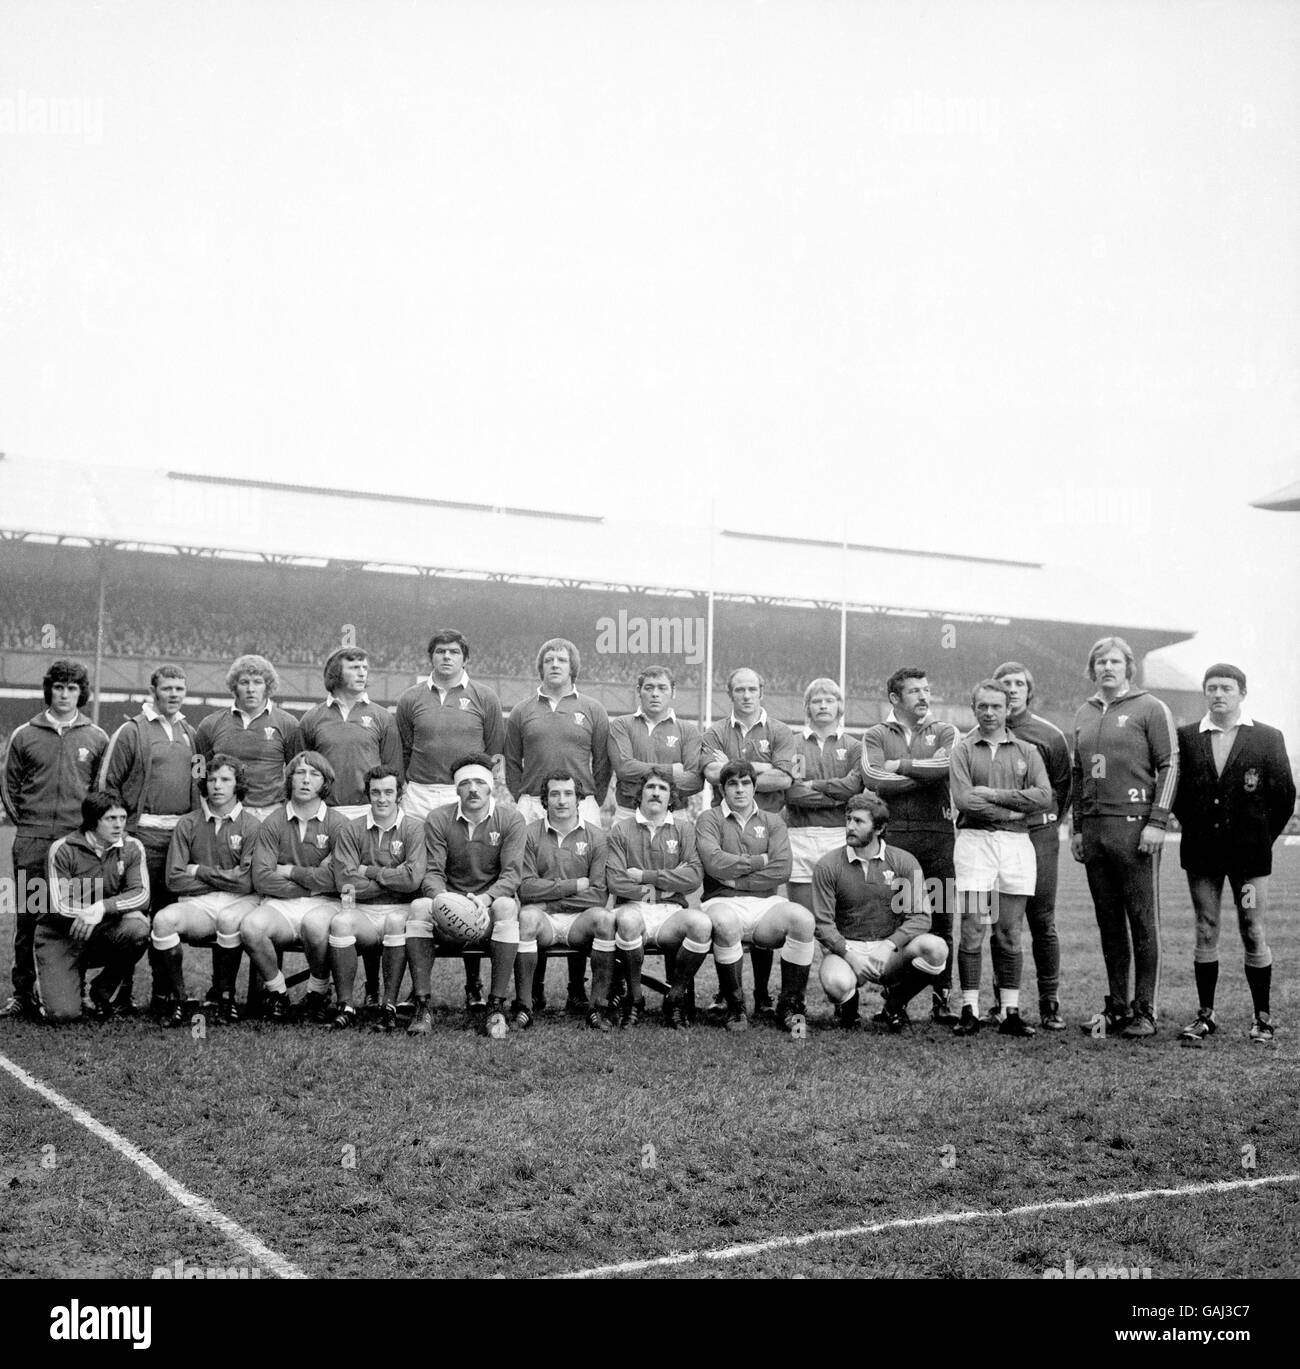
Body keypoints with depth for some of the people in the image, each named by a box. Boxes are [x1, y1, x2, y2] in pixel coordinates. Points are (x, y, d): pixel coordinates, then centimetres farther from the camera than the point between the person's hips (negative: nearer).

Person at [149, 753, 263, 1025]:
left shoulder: (251, 826, 4)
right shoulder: (188, 824, 11)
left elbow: (245, 881, -7)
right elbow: (174, 879, 2)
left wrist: (198, 871, -1)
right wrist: (223, 879, -1)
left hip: (239, 903, -2)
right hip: (197, 904, 2)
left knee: (229, 919, -37)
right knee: (164, 919, -29)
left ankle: (224, 994, -12)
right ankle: (174, 998, -11)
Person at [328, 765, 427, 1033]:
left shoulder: (414, 829, 3)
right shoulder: (352, 831, 7)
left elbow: (413, 879, -11)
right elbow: (346, 884, -5)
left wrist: (369, 872, -5)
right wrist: (394, 880, -7)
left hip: (401, 910, -1)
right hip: (363, 912, 1)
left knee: (395, 922, -34)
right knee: (340, 921, -30)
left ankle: (389, 1005, -22)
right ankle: (345, 1005, -19)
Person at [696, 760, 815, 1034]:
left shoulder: (772, 821, 16)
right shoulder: (710, 819, 9)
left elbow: (781, 871, 0)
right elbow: (714, 863, -10)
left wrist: (736, 880, -5)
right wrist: (759, 861, -3)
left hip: (765, 903, 3)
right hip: (722, 902, -2)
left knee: (803, 918, -29)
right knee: (725, 923, -39)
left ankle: (790, 1005, -13)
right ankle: (735, 1006, -17)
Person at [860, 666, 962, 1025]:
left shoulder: (945, 732, 13)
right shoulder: (876, 735, 12)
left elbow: (945, 765, -9)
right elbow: (873, 778, -7)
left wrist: (901, 765, -4)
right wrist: (926, 775, -4)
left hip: (938, 835, 1)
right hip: (893, 835, -1)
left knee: (941, 921, 1)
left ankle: (942, 998, 7)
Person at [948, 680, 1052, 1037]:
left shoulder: (1026, 751, 13)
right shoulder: (962, 749, 6)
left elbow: (1044, 796, -2)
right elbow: (963, 800, -7)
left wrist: (992, 794, -7)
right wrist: (1011, 811, -7)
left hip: (1017, 844, 2)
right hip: (974, 841, -2)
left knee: (1010, 933, 5)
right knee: (972, 930, -4)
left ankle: (1011, 1013, 9)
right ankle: (970, 1011, 0)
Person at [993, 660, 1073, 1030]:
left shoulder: (1049, 735, 4)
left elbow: (1062, 785, 11)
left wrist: (1048, 822, 7)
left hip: (1038, 835, -1)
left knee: (1042, 923, -1)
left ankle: (1050, 1003, 6)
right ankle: (1002, 1002, 13)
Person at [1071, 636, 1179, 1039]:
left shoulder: (1150, 709, -1)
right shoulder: (1084, 715, 16)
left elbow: (1169, 767, -5)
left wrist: (1157, 822, -12)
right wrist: (1078, 828, 15)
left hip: (1134, 825, -6)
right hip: (1094, 827, 6)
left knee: (1143, 922, -2)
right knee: (1108, 924, 10)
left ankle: (1144, 1011, 3)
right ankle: (1116, 1006, 17)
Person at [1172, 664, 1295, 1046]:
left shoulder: (1267, 738, 0)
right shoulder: (1187, 737, 5)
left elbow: (1284, 796, 2)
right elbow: (1178, 791, 11)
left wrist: (1261, 839, 4)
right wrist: (1196, 829, 8)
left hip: (1249, 854, -2)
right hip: (1201, 854, 2)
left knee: (1254, 935, 1)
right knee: (1204, 934, 5)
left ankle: (1263, 1016, 13)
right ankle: (1205, 1015, 13)